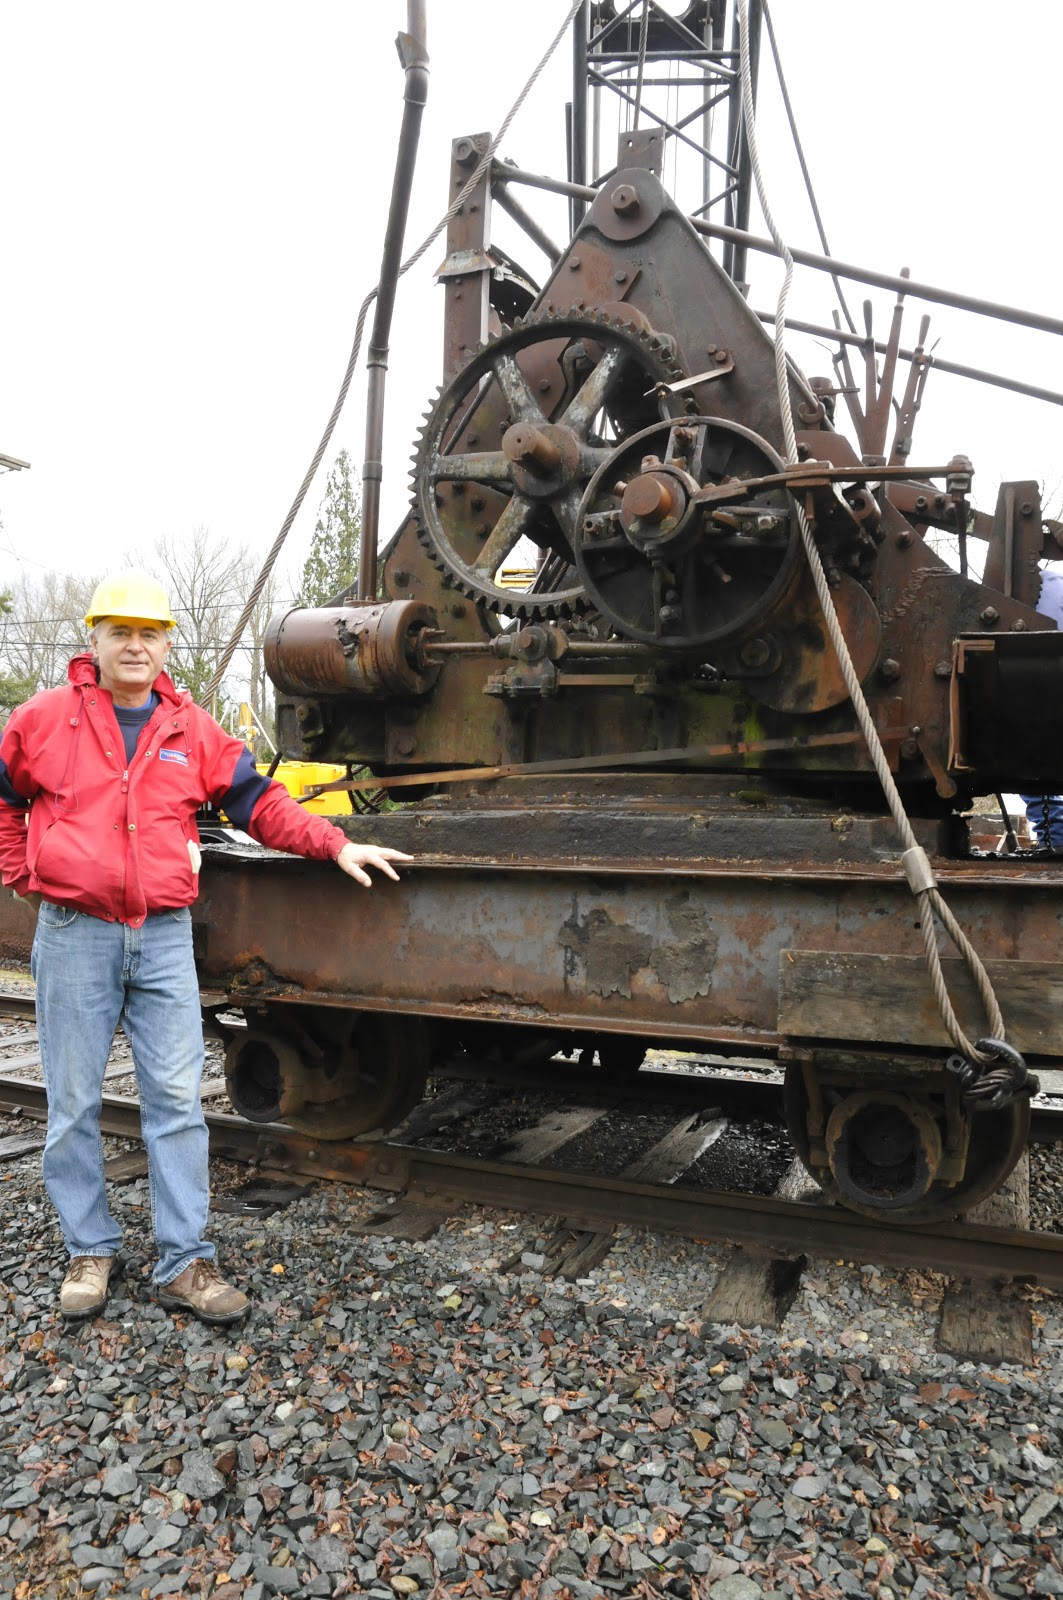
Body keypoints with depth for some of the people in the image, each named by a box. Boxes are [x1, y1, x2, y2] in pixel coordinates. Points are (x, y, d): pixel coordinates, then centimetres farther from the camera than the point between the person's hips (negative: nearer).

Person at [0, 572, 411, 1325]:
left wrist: (335, 845, 0)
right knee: (74, 1102, 7)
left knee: (177, 1098, 1)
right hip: (73, 935, -1)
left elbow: (258, 801, 8)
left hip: (164, 937, 1)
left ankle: (184, 1261, 11)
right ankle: (90, 1249, 25)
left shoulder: (192, 729, 7)